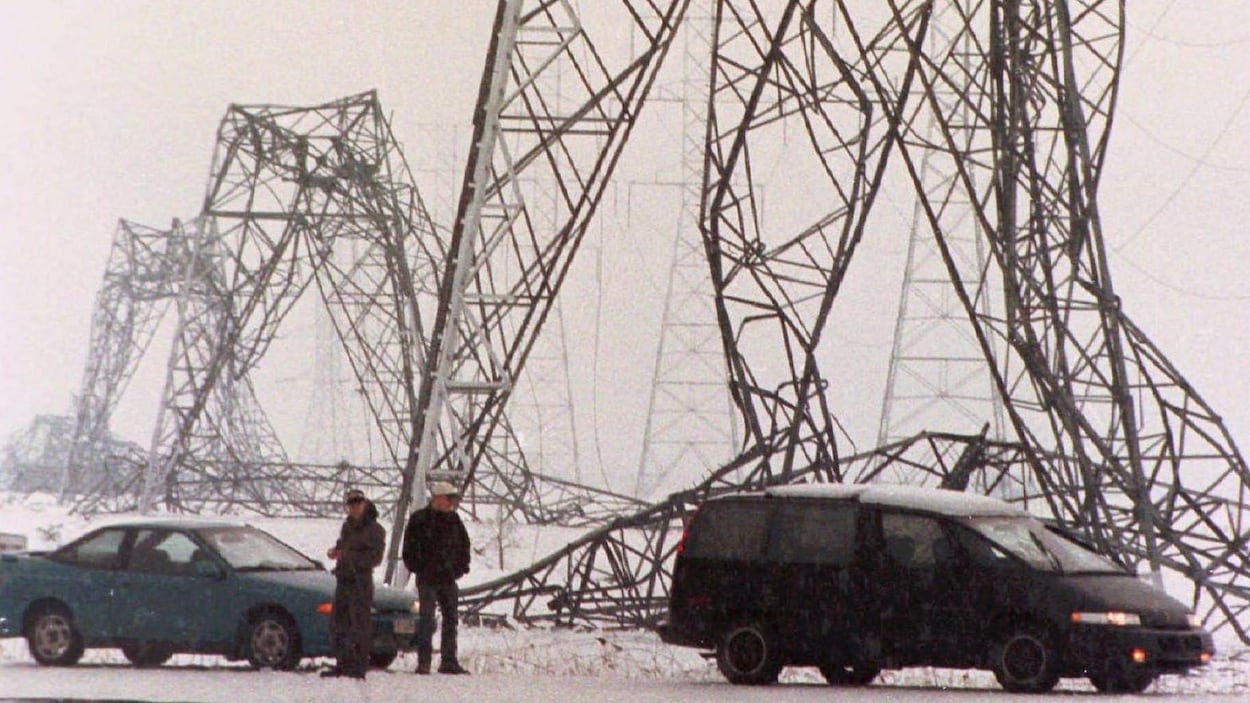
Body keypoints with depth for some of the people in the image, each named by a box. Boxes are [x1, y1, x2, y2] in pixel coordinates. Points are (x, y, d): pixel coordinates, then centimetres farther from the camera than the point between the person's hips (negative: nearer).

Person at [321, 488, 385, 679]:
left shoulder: (374, 529, -6)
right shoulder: (347, 526, 16)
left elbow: (374, 558, -14)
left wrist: (347, 556, -20)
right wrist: (336, 551, 7)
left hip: (361, 580, -8)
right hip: (343, 579, 8)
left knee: (360, 625, -8)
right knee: (338, 623, 11)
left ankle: (359, 667, -7)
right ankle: (343, 664, 19)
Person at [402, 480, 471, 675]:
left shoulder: (453, 520, 10)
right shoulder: (419, 519, -6)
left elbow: (464, 544, 20)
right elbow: (410, 548, -6)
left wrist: (461, 567, 11)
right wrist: (418, 568, -10)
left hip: (448, 578, 6)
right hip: (427, 579, -6)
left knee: (450, 619, 7)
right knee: (426, 619, -8)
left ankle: (449, 661, 13)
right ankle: (423, 662, -6)